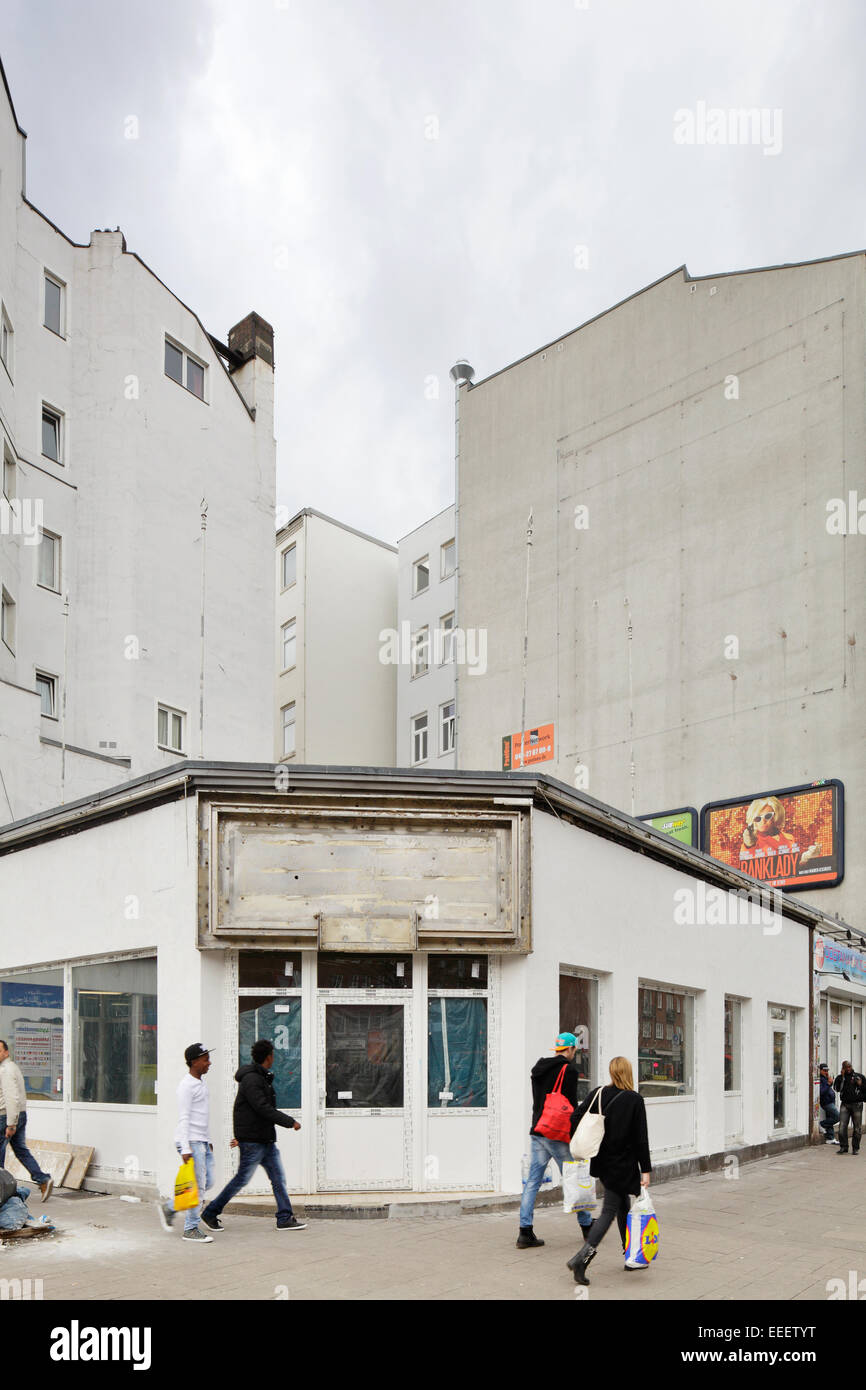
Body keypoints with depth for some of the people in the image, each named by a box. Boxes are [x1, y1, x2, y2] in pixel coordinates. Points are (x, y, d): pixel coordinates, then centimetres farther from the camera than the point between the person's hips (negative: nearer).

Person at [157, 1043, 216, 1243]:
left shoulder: (201, 1082, 16)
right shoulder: (186, 1086, -13)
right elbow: (183, 1119, -18)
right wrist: (185, 1149, -22)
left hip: (202, 1142, 9)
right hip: (191, 1143, -9)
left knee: (208, 1182, 9)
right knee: (198, 1185, -7)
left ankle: (169, 1207, 22)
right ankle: (191, 1229, 2)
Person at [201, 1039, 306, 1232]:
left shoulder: (261, 1078, 16)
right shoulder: (251, 1080, -17)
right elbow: (263, 1108, -24)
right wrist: (290, 1122, -20)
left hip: (266, 1140, 9)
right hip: (252, 1140, -9)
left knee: (278, 1178, 5)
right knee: (242, 1179, -2)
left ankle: (285, 1219, 7)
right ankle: (210, 1213, 12)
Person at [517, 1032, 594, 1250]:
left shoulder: (538, 1068, 12)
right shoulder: (569, 1070, -10)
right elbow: (571, 1104, -13)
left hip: (537, 1132, 6)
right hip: (557, 1135, -6)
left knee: (532, 1182, 5)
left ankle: (525, 1232, 1)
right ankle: (587, 1226, 20)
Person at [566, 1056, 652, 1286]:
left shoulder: (598, 1093, -1)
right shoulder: (635, 1100, -13)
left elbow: (575, 1119, -1)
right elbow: (640, 1139, -13)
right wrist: (645, 1170, -8)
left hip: (602, 1161, 5)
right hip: (623, 1165, -5)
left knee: (623, 1207, 19)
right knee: (609, 1210, -2)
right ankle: (582, 1257, -15)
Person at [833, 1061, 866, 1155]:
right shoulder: (840, 1077, 9)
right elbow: (836, 1088, -8)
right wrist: (842, 1077, -11)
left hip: (857, 1105, 0)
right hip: (845, 1105, 0)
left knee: (857, 1128, 2)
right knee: (842, 1126, -8)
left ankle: (855, 1148, 14)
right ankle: (843, 1146, 2)